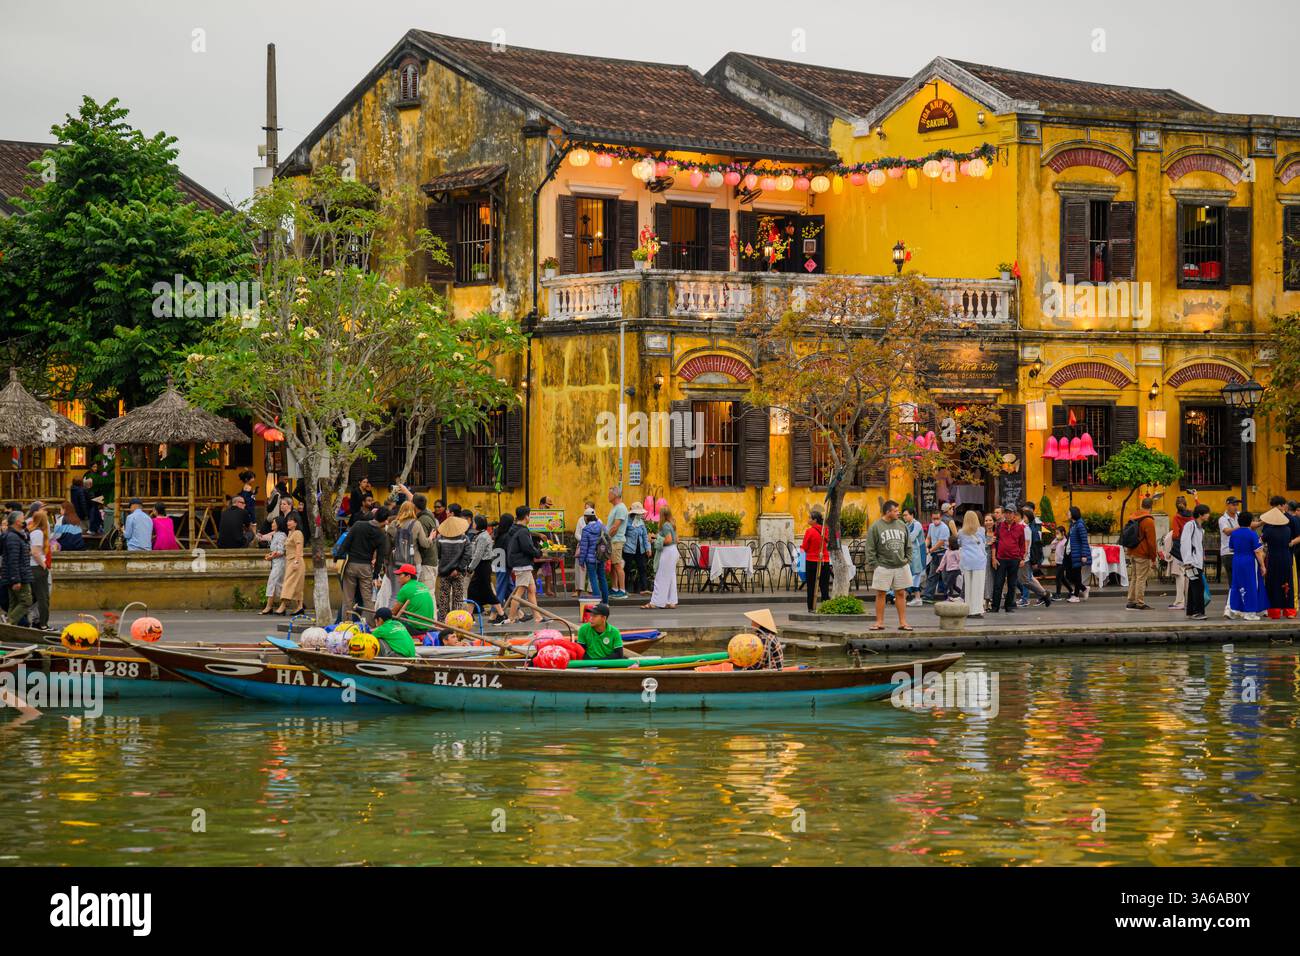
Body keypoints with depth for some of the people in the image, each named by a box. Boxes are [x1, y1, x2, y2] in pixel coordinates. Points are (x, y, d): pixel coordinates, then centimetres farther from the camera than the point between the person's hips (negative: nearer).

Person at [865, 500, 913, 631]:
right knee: (880, 594, 1)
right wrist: (874, 565, -10)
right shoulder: (876, 526, -4)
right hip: (883, 566, -3)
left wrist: (908, 561, 6)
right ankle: (879, 622, 8)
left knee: (901, 594, 6)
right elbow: (870, 549, -5)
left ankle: (903, 622, 11)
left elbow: (908, 546, 16)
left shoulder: (902, 525, 9)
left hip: (901, 566, 4)